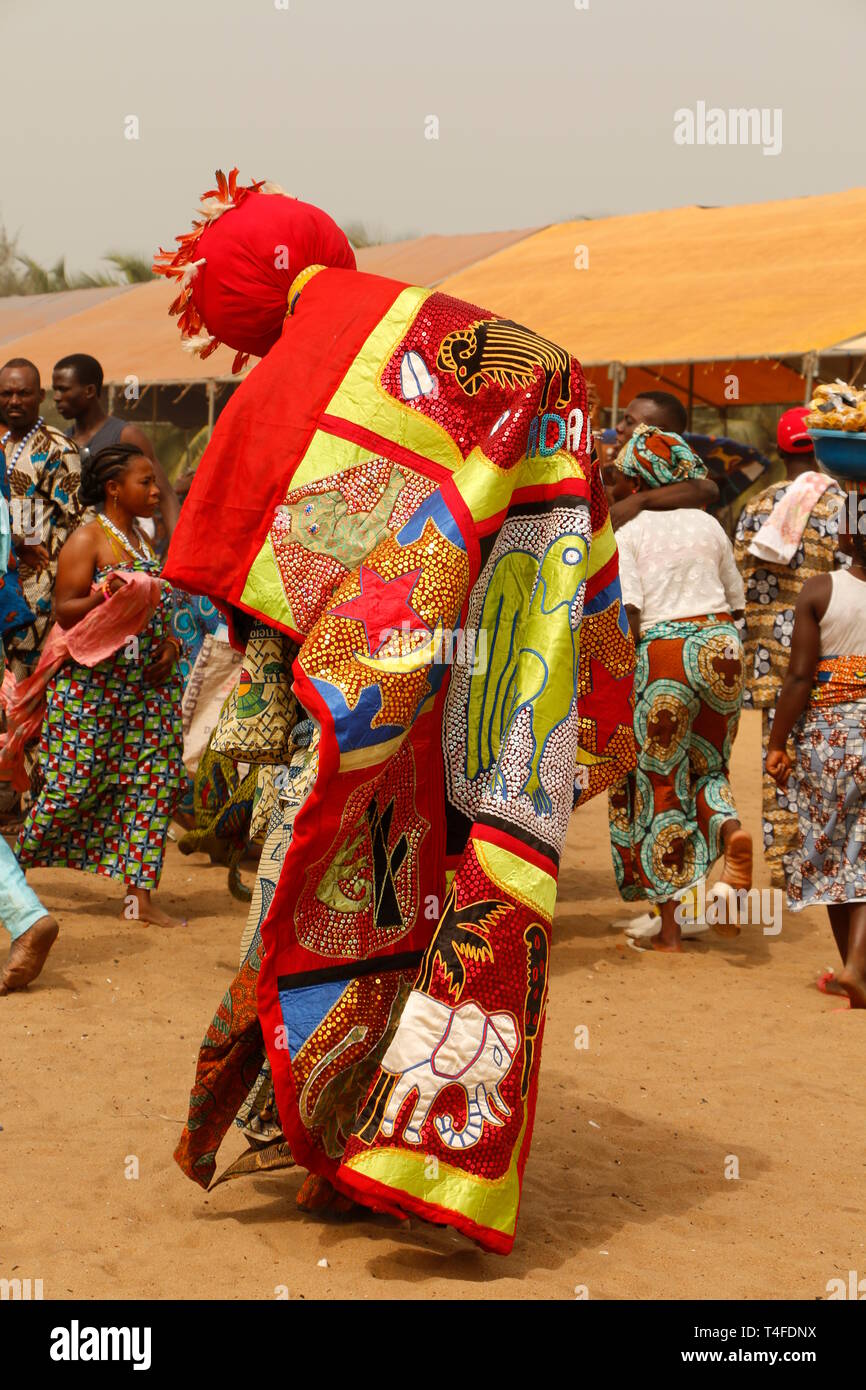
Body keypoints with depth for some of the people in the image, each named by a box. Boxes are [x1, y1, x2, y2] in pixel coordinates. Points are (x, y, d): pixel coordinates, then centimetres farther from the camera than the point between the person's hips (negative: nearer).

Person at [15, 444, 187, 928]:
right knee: (75, 784, -6)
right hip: (92, 683, -7)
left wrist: (170, 644, 4)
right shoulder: (88, 539, -7)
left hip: (150, 684, 7)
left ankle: (141, 896, 5)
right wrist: (105, 596, -30)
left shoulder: (144, 541, 16)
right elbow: (65, 612, -12)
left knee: (156, 782, 1)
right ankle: (15, 861, 17)